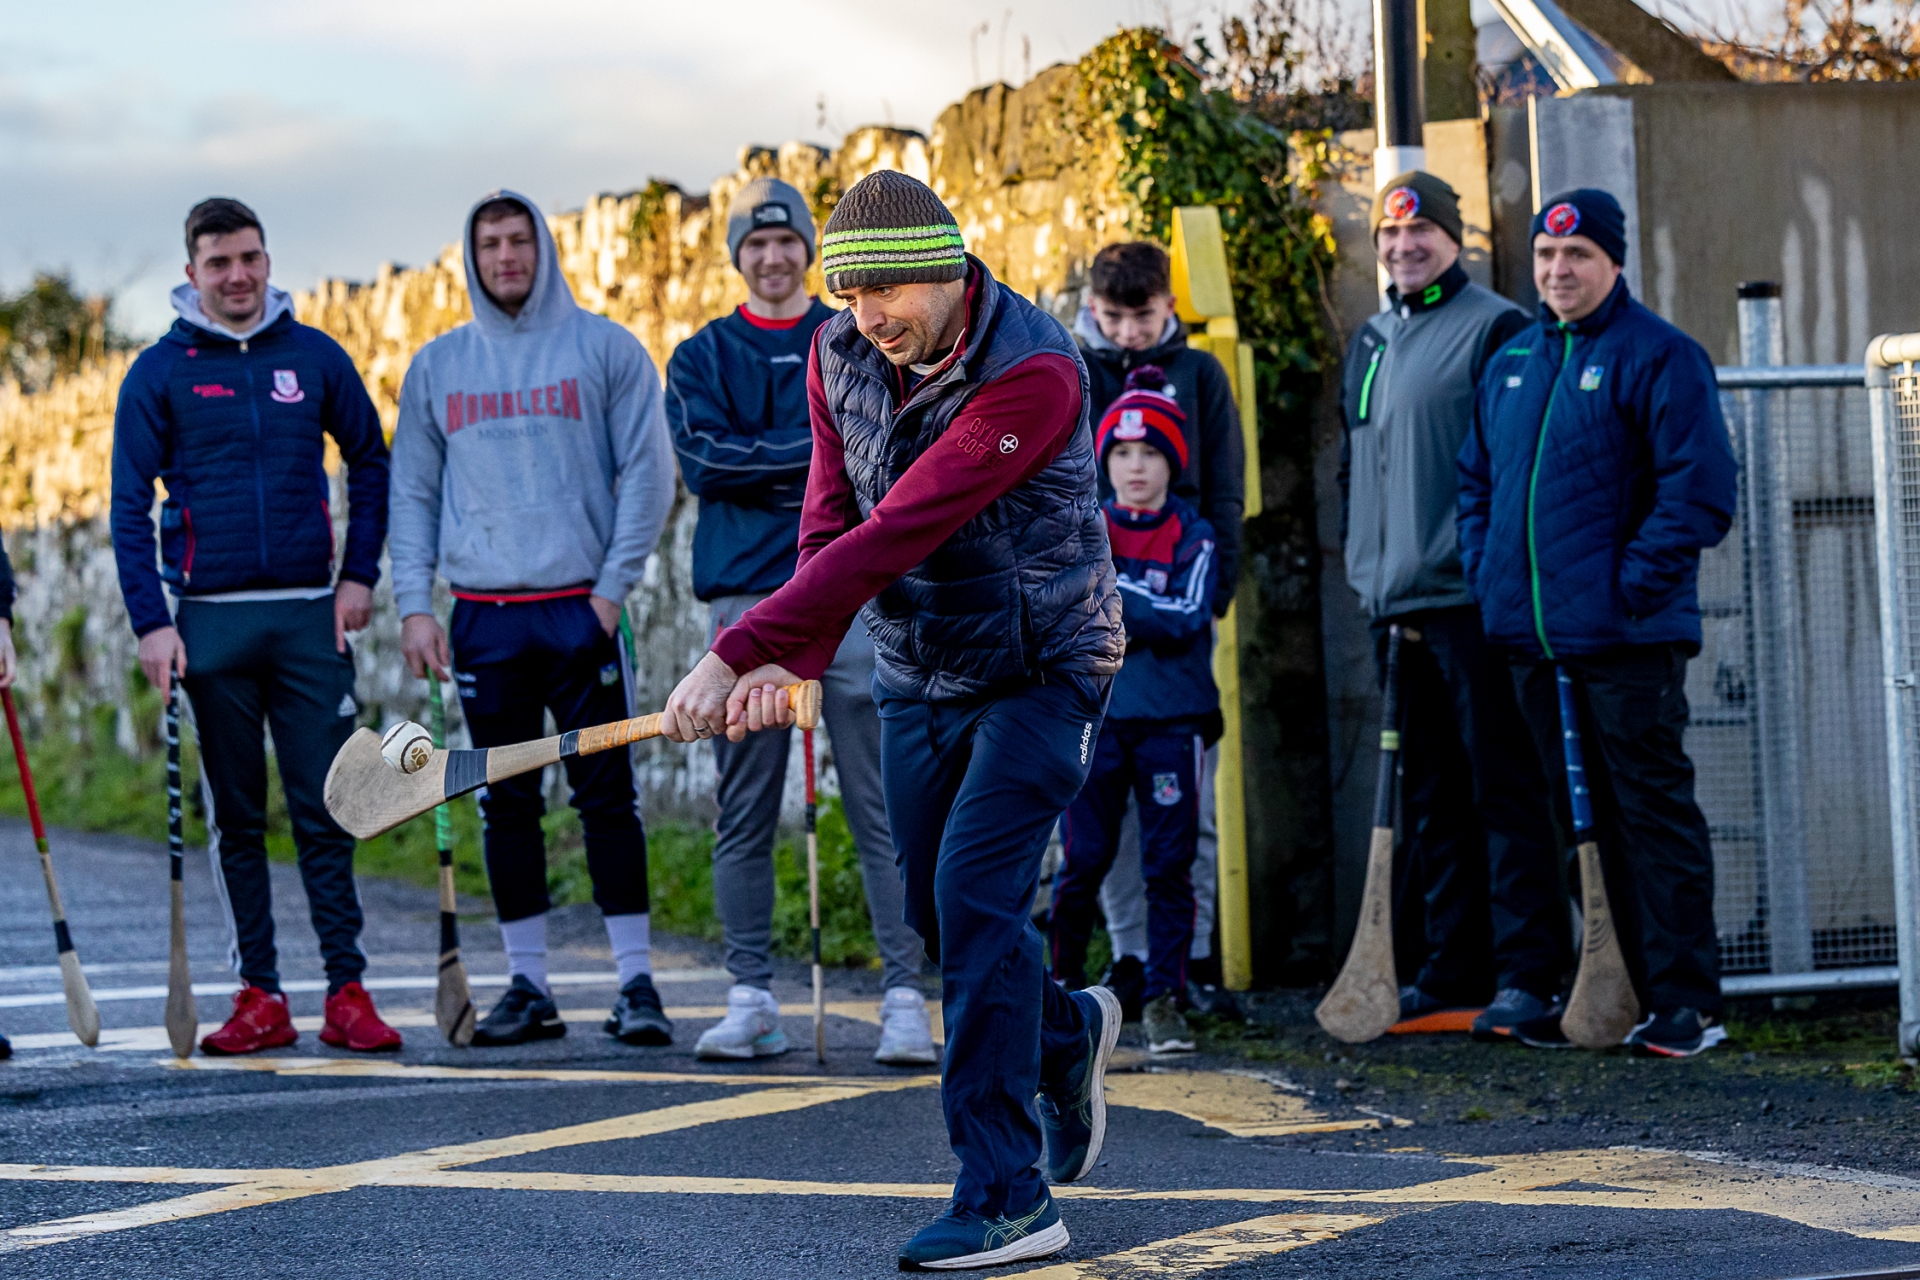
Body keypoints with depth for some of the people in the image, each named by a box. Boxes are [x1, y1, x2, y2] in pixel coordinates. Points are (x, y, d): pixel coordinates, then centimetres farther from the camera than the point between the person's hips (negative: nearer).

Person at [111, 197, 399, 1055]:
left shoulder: (314, 358, 5)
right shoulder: (159, 374, 1)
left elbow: (370, 463, 13)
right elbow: (130, 506, 1)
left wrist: (359, 574, 4)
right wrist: (150, 622, -7)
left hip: (310, 617, 0)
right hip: (211, 621, 0)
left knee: (325, 810, -2)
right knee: (235, 817, 5)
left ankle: (347, 990, 0)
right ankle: (258, 994, 9)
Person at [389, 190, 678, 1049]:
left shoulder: (605, 350, 2)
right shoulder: (437, 367, 11)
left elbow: (647, 472, 0)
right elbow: (413, 492, 12)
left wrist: (613, 588, -8)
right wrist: (414, 605, 2)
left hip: (580, 610, -3)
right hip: (483, 619, 3)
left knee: (606, 797, -3)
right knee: (506, 804, 5)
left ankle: (636, 981, 1)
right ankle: (528, 986, 11)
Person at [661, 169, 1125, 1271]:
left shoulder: (1033, 373, -28)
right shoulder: (841, 355, -4)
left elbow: (895, 535, -32)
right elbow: (833, 522, -4)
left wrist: (735, 654, -34)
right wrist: (794, 664, -24)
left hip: (1041, 667, -7)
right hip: (918, 673, 7)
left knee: (975, 899, -18)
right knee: (941, 916, 12)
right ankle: (1069, 1033, 44)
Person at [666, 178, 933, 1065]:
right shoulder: (701, 359, 13)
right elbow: (704, 461, -3)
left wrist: (764, 471, -11)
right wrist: (824, 449, -8)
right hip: (745, 598, 1)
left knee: (881, 807, -5)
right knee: (744, 815, 2)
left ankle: (904, 995, -5)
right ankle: (751, 999, 8)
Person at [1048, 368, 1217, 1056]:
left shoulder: (1193, 537, 2)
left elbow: (1186, 619, -12)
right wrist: (1145, 617, -12)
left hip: (1170, 721, -1)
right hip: (1094, 715, 1)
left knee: (1169, 866, -1)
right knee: (1082, 862, 2)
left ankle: (1164, 1001, 5)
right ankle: (1064, 983, 19)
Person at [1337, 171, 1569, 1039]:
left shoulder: (1496, 330, -5)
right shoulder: (1372, 343, 18)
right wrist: (1365, 563, 17)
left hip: (1474, 600, -8)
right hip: (1396, 603, 8)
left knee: (1503, 788, -7)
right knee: (1429, 796, 11)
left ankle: (1527, 974, -6)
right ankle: (1447, 970, 16)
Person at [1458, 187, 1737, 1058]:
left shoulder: (1658, 358, -6)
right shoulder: (1510, 363, 16)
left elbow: (1699, 488, -13)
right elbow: (1476, 478, 25)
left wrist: (1634, 585, -16)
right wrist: (1485, 574, 11)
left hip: (1626, 638, -7)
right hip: (1533, 639, 7)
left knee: (1651, 812, -4)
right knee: (1574, 815, 11)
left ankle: (1685, 1001, -2)